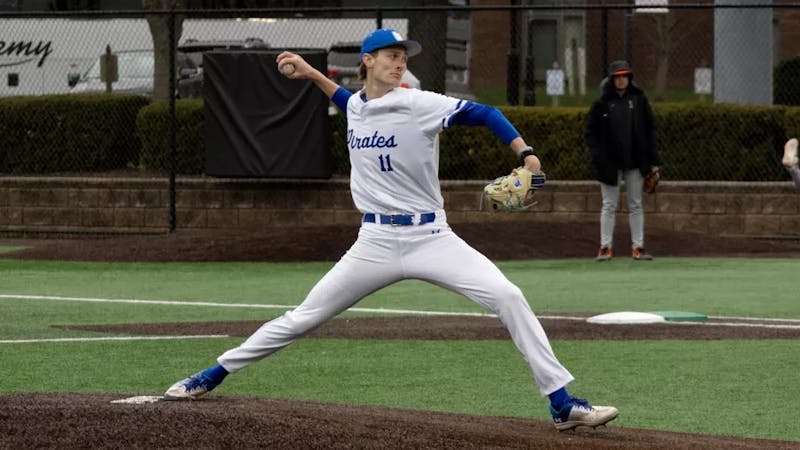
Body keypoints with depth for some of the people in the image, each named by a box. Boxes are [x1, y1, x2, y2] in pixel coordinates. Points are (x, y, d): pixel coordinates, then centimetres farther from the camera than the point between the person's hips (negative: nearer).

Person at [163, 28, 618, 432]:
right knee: (304, 318, 6)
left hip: (431, 238, -3)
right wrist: (311, 74, 29)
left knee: (508, 297, -21)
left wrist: (526, 154, -23)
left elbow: (484, 113, -11)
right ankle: (212, 376, 19)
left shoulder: (420, 104, -8)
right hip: (376, 244, 4)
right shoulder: (357, 106, 8)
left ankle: (562, 403, -19)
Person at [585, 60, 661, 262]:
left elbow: (650, 129, 6)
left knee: (636, 205, 6)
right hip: (610, 162, -2)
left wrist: (653, 159, 1)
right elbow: (591, 132, 1)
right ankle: (605, 247, 4)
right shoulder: (601, 103, -1)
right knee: (609, 205, 1)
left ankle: (638, 247, 10)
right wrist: (596, 155, -12)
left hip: (635, 162, 2)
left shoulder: (639, 100, 3)